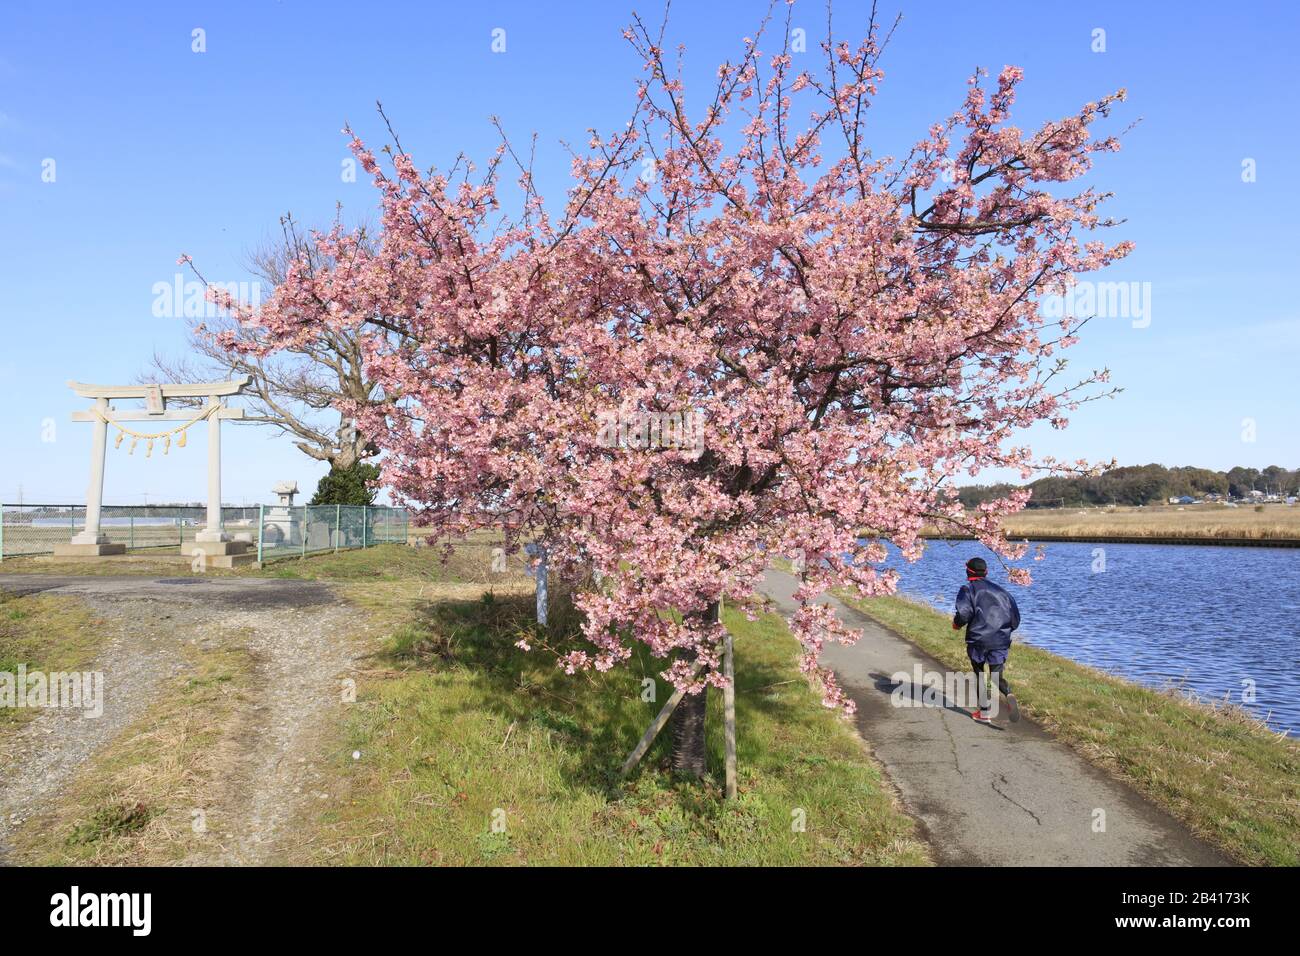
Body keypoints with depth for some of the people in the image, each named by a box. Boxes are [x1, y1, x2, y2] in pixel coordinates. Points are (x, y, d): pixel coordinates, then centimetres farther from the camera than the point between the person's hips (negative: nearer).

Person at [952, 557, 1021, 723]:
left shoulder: (968, 589, 1)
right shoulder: (1000, 590, 15)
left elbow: (964, 612, -16)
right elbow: (1015, 617, 12)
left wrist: (957, 623, 4)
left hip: (978, 640, -3)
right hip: (1001, 641, 3)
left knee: (980, 675, 14)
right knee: (997, 676, 11)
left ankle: (983, 712, 15)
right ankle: (1009, 695, -20)